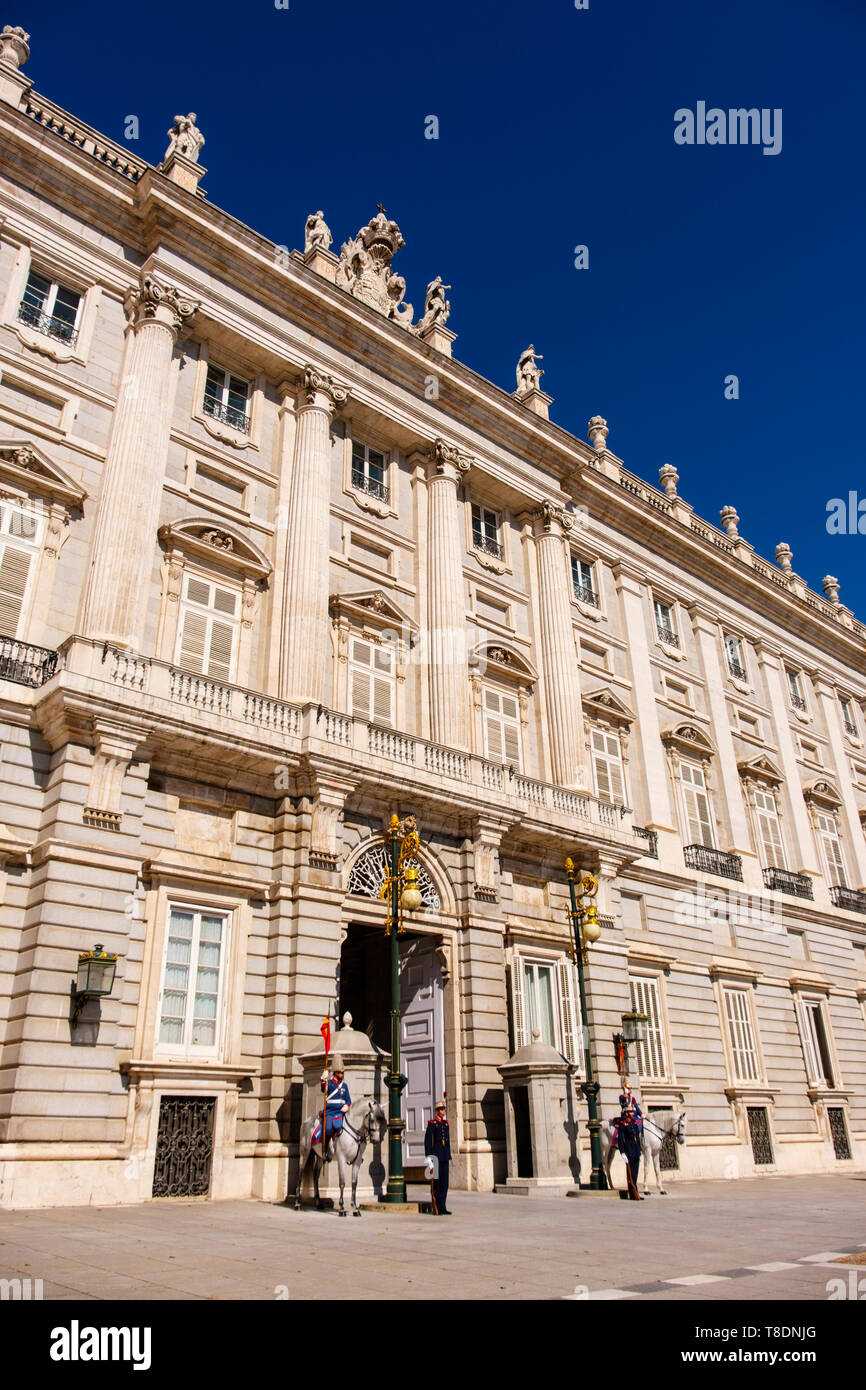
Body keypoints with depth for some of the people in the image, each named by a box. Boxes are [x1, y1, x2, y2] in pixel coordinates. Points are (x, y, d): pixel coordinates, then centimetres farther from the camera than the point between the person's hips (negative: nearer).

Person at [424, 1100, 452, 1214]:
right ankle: (438, 1208, 0)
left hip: (445, 1157, 7)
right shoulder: (432, 1123, -5)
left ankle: (443, 1207, 14)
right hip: (436, 1156, -6)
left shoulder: (446, 1123, 14)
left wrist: (449, 1156, 18)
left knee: (445, 1183, 7)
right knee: (437, 1182, -5)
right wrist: (428, 1157, -12)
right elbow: (427, 1141, -8)